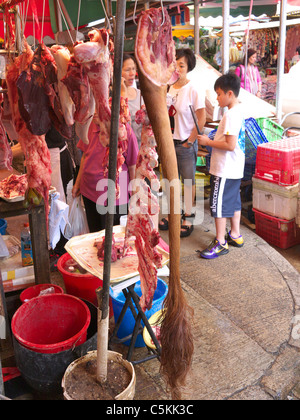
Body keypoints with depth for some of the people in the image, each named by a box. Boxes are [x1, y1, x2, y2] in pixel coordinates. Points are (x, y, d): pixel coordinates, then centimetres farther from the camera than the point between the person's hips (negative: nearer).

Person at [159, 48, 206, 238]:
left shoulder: (194, 91, -12)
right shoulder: (169, 88, 5)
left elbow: (201, 119, -11)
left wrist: (189, 142, -11)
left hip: (186, 143, -6)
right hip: (169, 141, 6)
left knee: (189, 181, 5)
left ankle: (188, 219, 17)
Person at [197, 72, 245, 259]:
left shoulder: (231, 115, -21)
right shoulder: (239, 111, 10)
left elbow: (230, 145, -26)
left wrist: (208, 142, -16)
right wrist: (212, 140, 12)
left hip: (224, 170, -10)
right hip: (235, 168, 10)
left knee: (219, 205, -2)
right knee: (234, 201, 18)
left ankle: (221, 243, 8)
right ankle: (235, 235, 32)